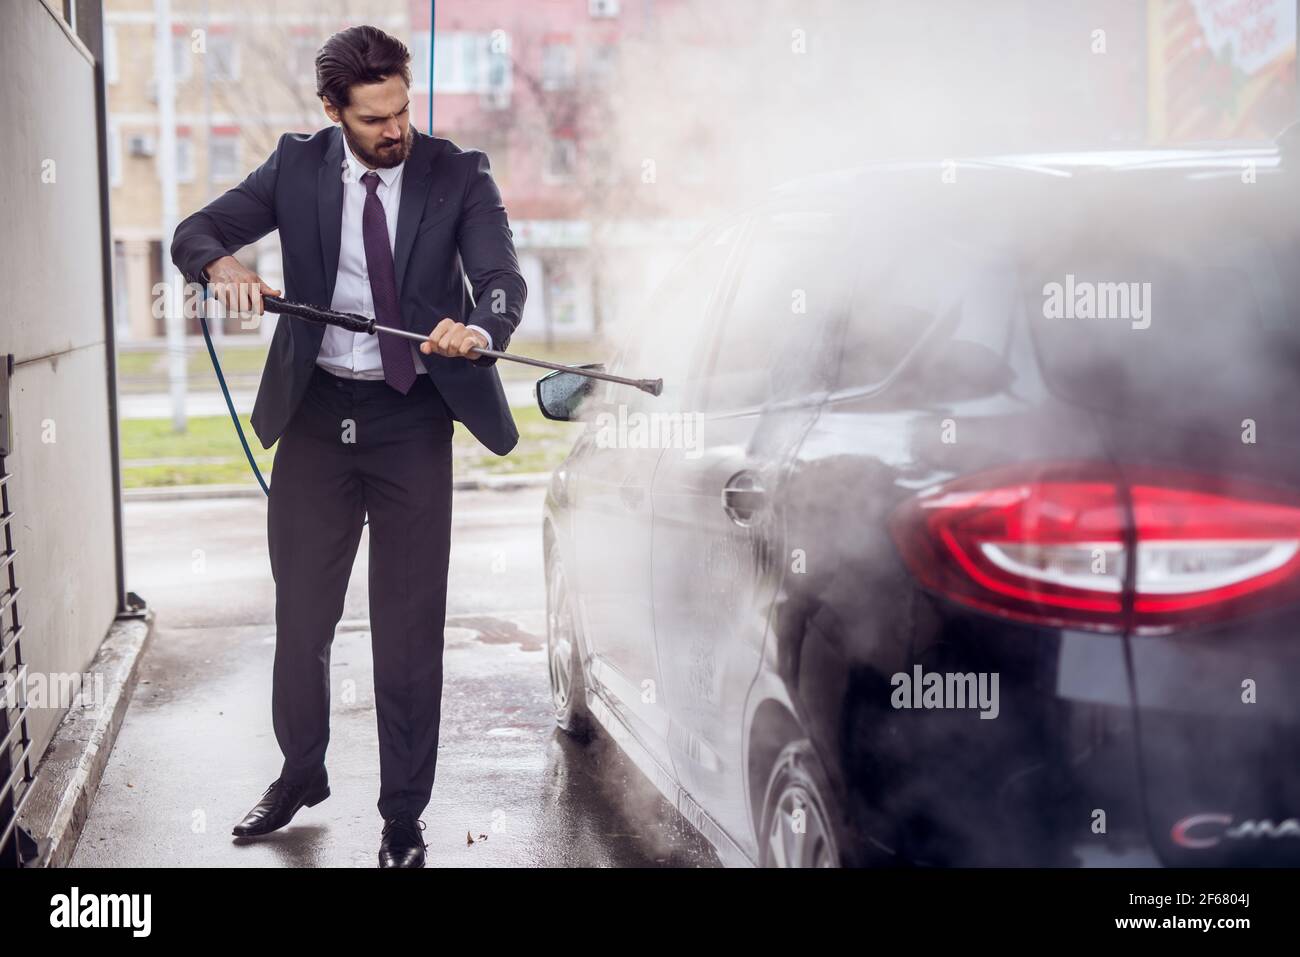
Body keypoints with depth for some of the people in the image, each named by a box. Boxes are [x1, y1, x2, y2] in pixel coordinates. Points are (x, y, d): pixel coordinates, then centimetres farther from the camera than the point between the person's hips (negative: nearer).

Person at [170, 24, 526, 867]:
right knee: (301, 614, 12)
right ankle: (301, 775, 34)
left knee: (410, 627, 3)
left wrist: (483, 328, -40)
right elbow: (195, 233, 0)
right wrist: (223, 266, -25)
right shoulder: (297, 167, 1)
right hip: (316, 412, 2)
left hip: (413, 419, -2)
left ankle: (404, 816, 16)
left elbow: (503, 276, -16)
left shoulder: (458, 175, -4)